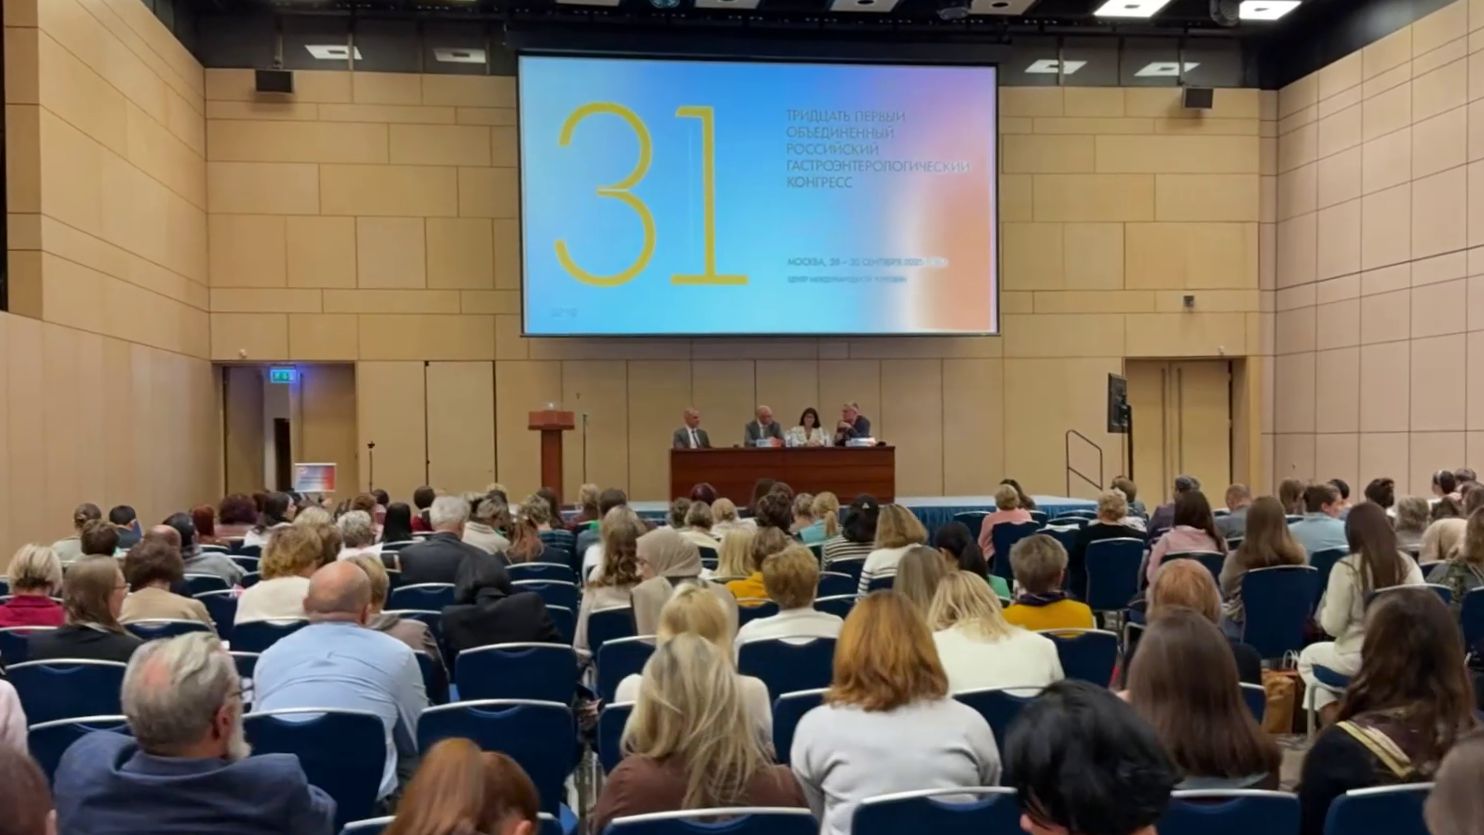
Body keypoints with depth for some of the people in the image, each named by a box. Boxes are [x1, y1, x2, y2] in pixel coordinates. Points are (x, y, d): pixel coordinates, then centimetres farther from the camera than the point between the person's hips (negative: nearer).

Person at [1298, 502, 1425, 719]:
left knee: (1307, 656, 27)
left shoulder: (1345, 568, -16)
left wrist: (1324, 606, 6)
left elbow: (1333, 627, -13)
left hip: (1357, 658, -4)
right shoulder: (1408, 564, -5)